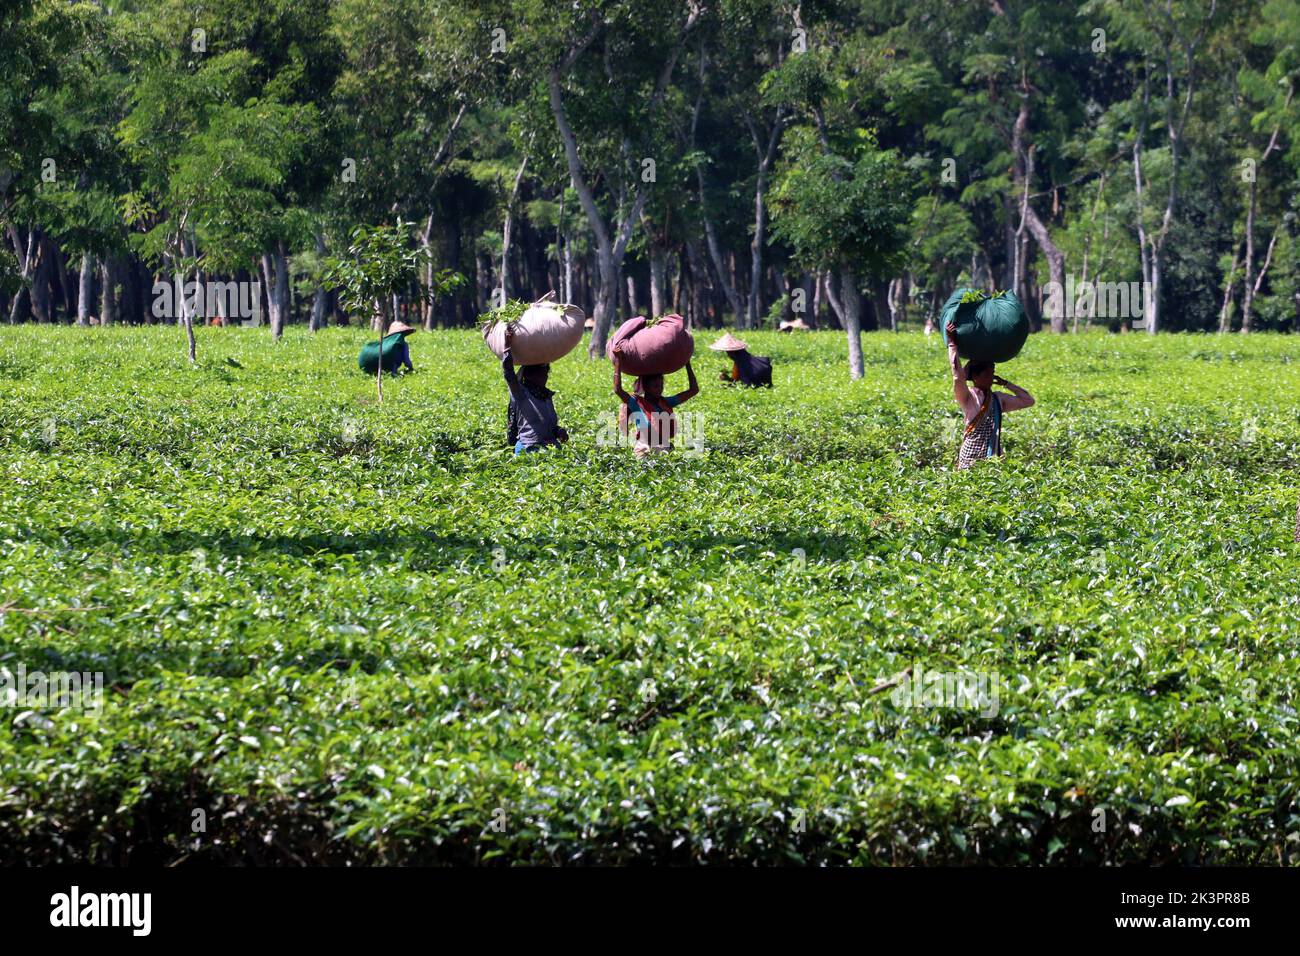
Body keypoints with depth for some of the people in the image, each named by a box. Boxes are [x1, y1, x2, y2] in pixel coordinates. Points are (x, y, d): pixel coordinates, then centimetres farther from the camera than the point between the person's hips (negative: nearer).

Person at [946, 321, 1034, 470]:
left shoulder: (997, 399, 15)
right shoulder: (968, 397, -4)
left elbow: (1027, 400, 20)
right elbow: (958, 377, -22)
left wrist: (1006, 383, 14)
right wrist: (952, 344, -19)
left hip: (993, 456, 6)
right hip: (972, 458, -6)